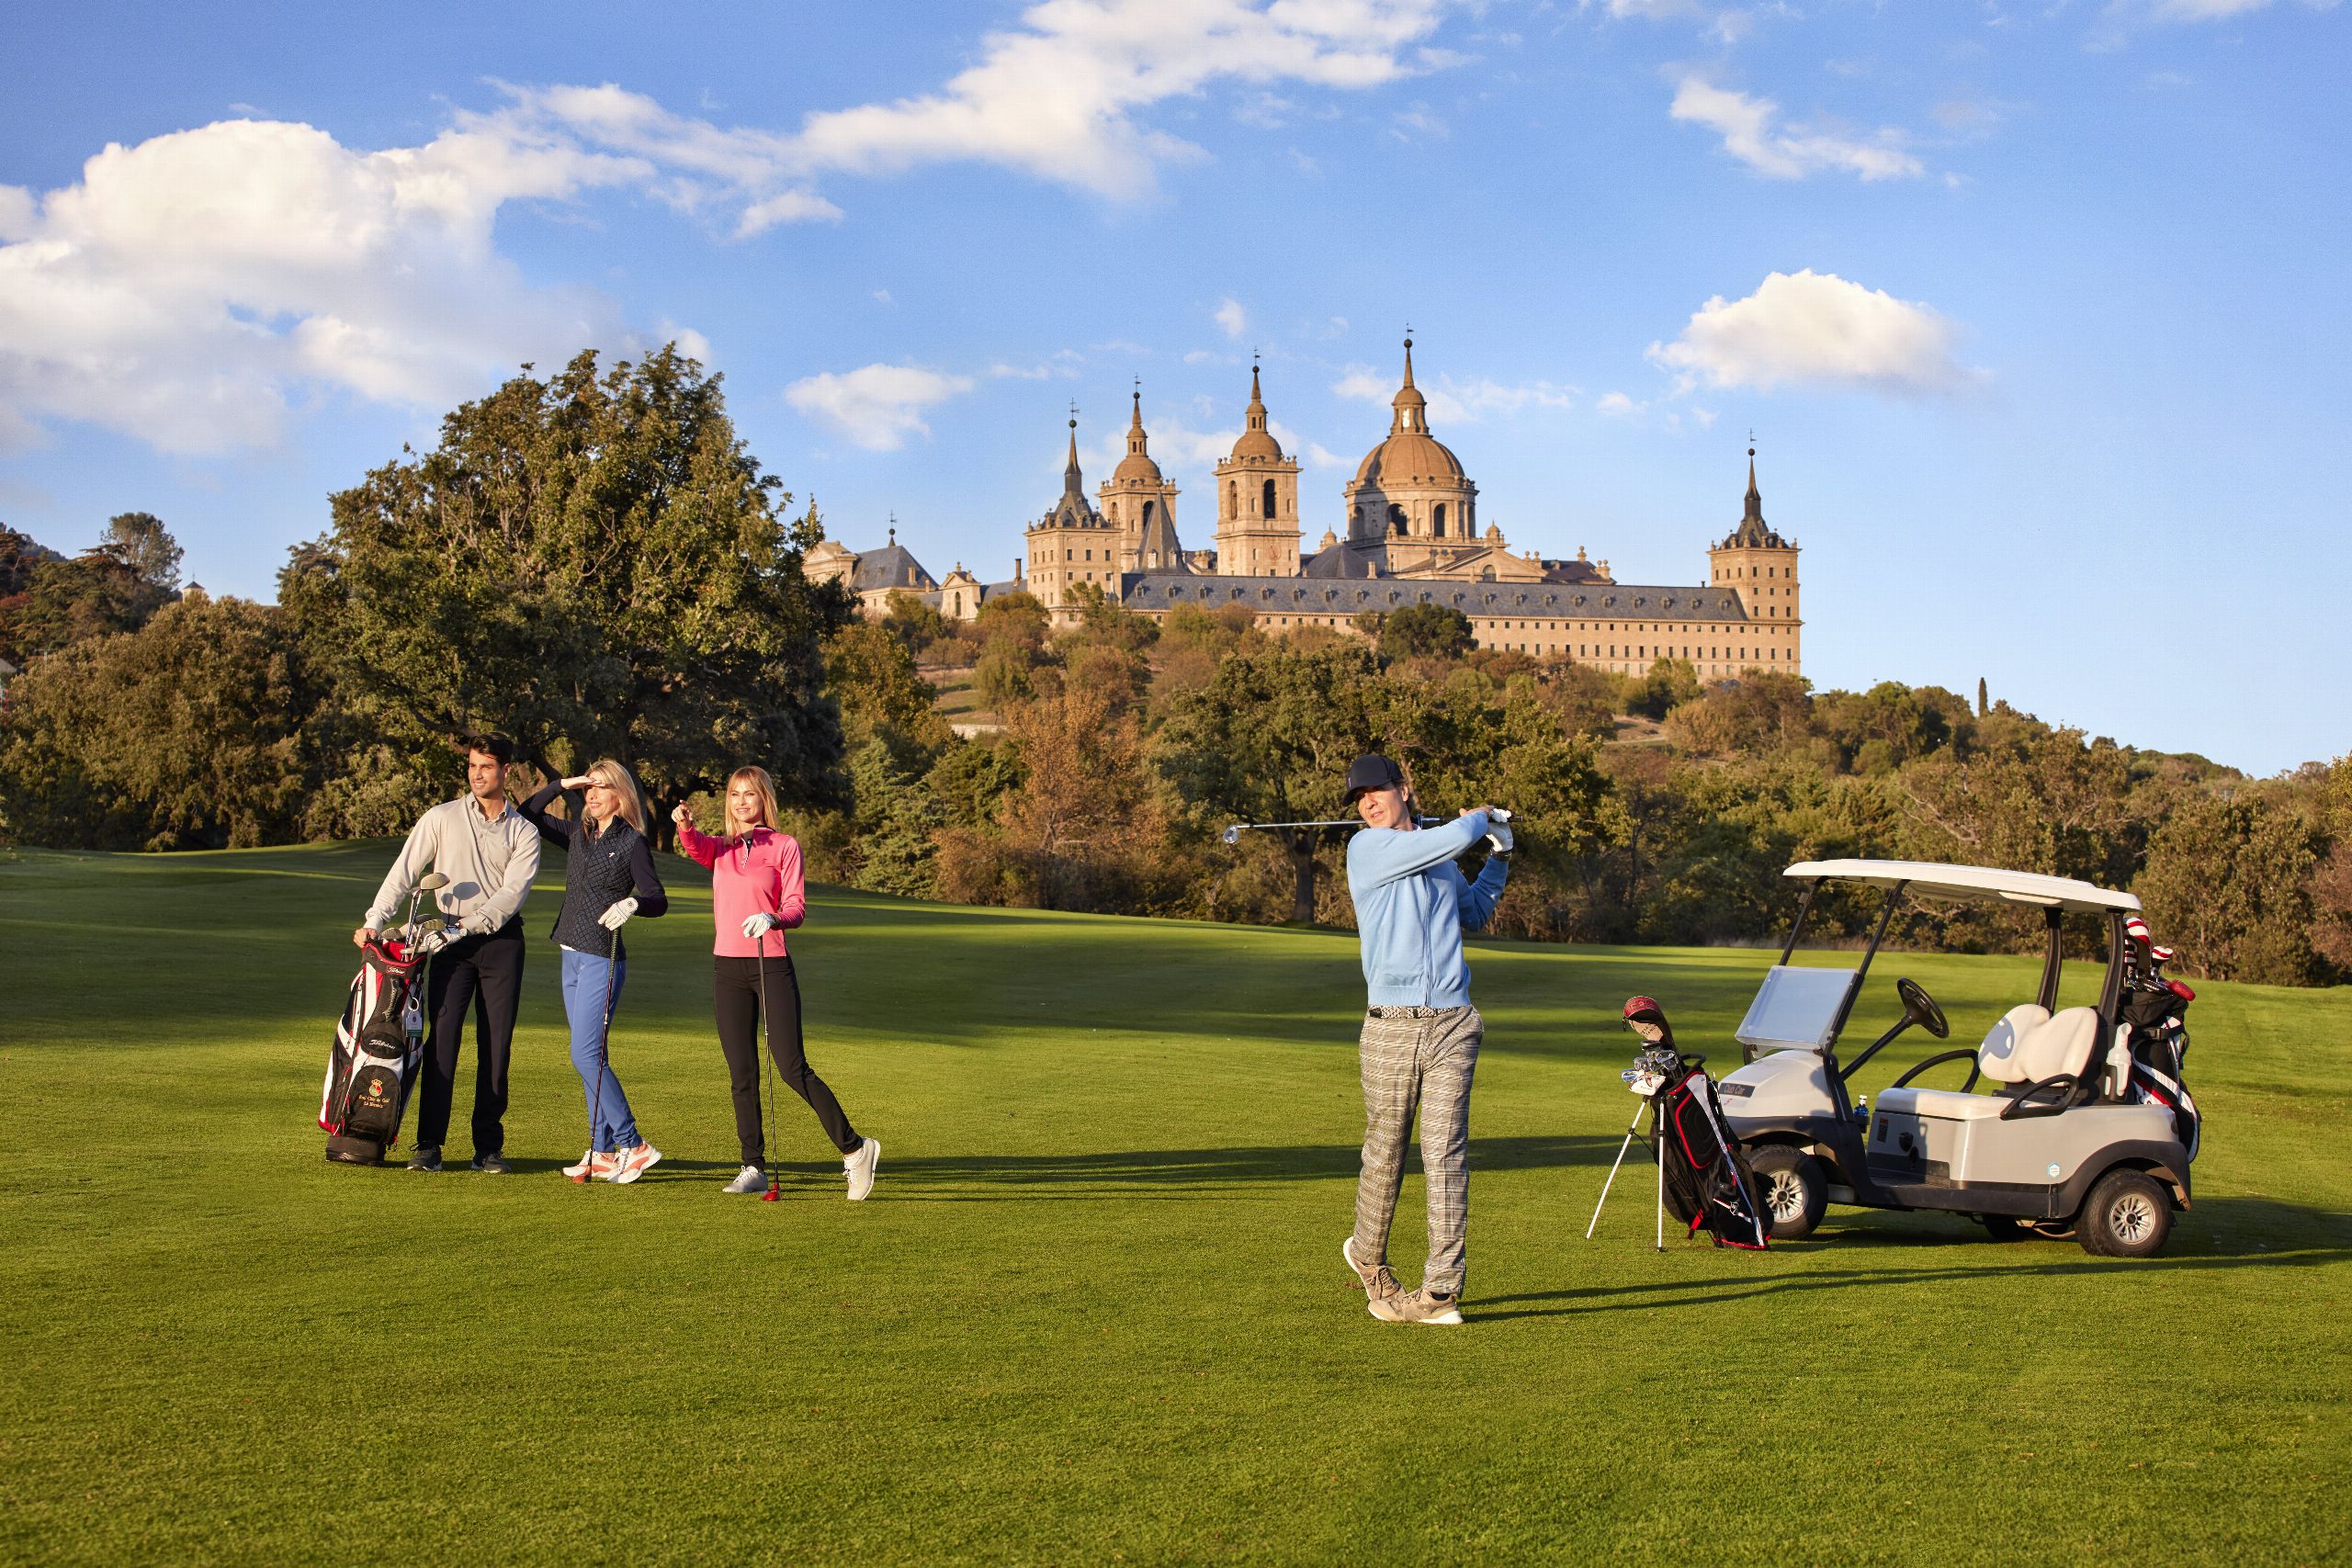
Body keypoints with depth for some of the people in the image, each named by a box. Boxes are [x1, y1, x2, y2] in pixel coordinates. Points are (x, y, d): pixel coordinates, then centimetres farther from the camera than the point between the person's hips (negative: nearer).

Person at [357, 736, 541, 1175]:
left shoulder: (523, 832, 6)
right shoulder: (441, 818, 7)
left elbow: (512, 891, -5)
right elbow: (404, 873, 2)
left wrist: (467, 925, -18)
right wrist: (374, 920, -10)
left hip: (501, 939, 1)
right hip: (451, 940, -1)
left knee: (496, 1044, 0)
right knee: (442, 1036, -10)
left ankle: (489, 1147, 5)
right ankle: (429, 1145, -8)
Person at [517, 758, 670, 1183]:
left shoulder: (632, 842, -7)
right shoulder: (579, 835, 12)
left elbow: (659, 901, -12)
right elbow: (528, 814, 19)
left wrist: (632, 903, -32)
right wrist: (562, 785, 7)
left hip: (603, 959, -8)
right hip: (572, 955, 8)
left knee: (585, 1054, -13)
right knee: (591, 1057, 8)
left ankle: (634, 1146, -9)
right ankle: (604, 1153, 11)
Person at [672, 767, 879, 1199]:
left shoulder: (785, 846, 3)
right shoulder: (721, 849, 13)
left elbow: (797, 907, -5)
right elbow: (695, 846, -10)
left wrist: (774, 918, -27)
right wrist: (685, 825, -33)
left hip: (772, 965, -4)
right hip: (727, 968, 4)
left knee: (793, 1068, -10)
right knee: (741, 1075, 6)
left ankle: (854, 1148, 0)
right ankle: (753, 1167, 12)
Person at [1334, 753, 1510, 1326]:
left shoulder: (1443, 863, 19)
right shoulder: (1367, 848, 0)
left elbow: (1473, 913, 40)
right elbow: (1453, 839, -10)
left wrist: (1498, 860, 30)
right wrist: (1478, 818, 10)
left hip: (1452, 1026, 3)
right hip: (1391, 1026, -3)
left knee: (1446, 1157, -5)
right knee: (1384, 1154, 4)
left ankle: (1441, 1289, -7)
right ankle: (1369, 1258, 29)